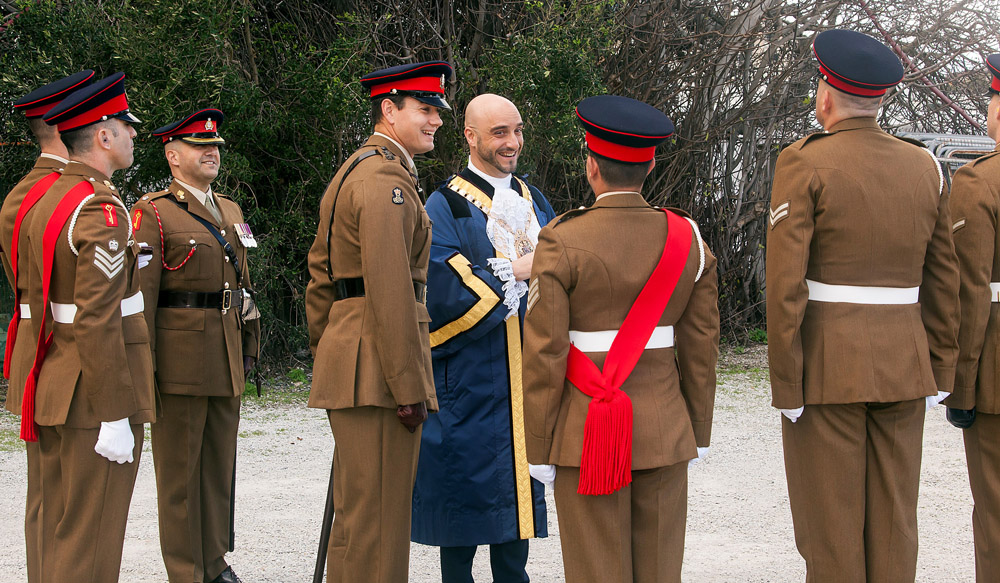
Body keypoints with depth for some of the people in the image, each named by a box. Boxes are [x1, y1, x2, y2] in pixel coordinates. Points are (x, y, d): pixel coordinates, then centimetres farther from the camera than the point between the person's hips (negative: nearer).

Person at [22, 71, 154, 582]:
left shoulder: (46, 202, 13)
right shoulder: (102, 211, -16)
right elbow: (97, 321, -22)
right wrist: (115, 417, -21)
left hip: (54, 388, 9)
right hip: (98, 393, -9)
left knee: (59, 535, 15)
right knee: (90, 541, -3)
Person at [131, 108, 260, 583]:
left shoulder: (230, 211, 16)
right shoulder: (153, 213, -6)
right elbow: (139, 295, -11)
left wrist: (248, 345, 16)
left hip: (227, 362, 7)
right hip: (180, 360, -7)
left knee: (220, 462, 13)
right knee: (179, 469, 1)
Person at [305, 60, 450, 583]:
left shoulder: (350, 172, 20)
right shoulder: (388, 177, -13)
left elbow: (321, 275, 22)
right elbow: (390, 289, -20)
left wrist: (326, 357, 24)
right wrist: (409, 385, -19)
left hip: (347, 359, 10)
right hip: (378, 367, -10)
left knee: (357, 511, 18)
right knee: (376, 518, -5)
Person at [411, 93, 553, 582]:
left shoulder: (534, 201, 14)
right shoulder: (444, 206, -7)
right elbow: (445, 296, -17)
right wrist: (514, 272, -13)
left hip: (525, 377, 6)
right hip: (469, 377, -6)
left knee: (517, 489, 12)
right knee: (466, 487, 0)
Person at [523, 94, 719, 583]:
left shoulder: (562, 243, -11)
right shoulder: (688, 240, 1)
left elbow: (545, 355, -10)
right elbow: (701, 348, 5)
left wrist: (538, 449, -3)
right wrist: (698, 431, 15)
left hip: (588, 434, -3)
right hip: (665, 434, 4)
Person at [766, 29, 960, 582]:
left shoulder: (804, 163, -9)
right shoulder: (924, 167, 6)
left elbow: (785, 284, -14)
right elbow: (944, 282, 9)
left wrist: (785, 384, -9)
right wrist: (939, 371, 15)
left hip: (826, 369, -4)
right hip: (903, 368, 5)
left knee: (831, 530, 3)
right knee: (895, 524, 11)